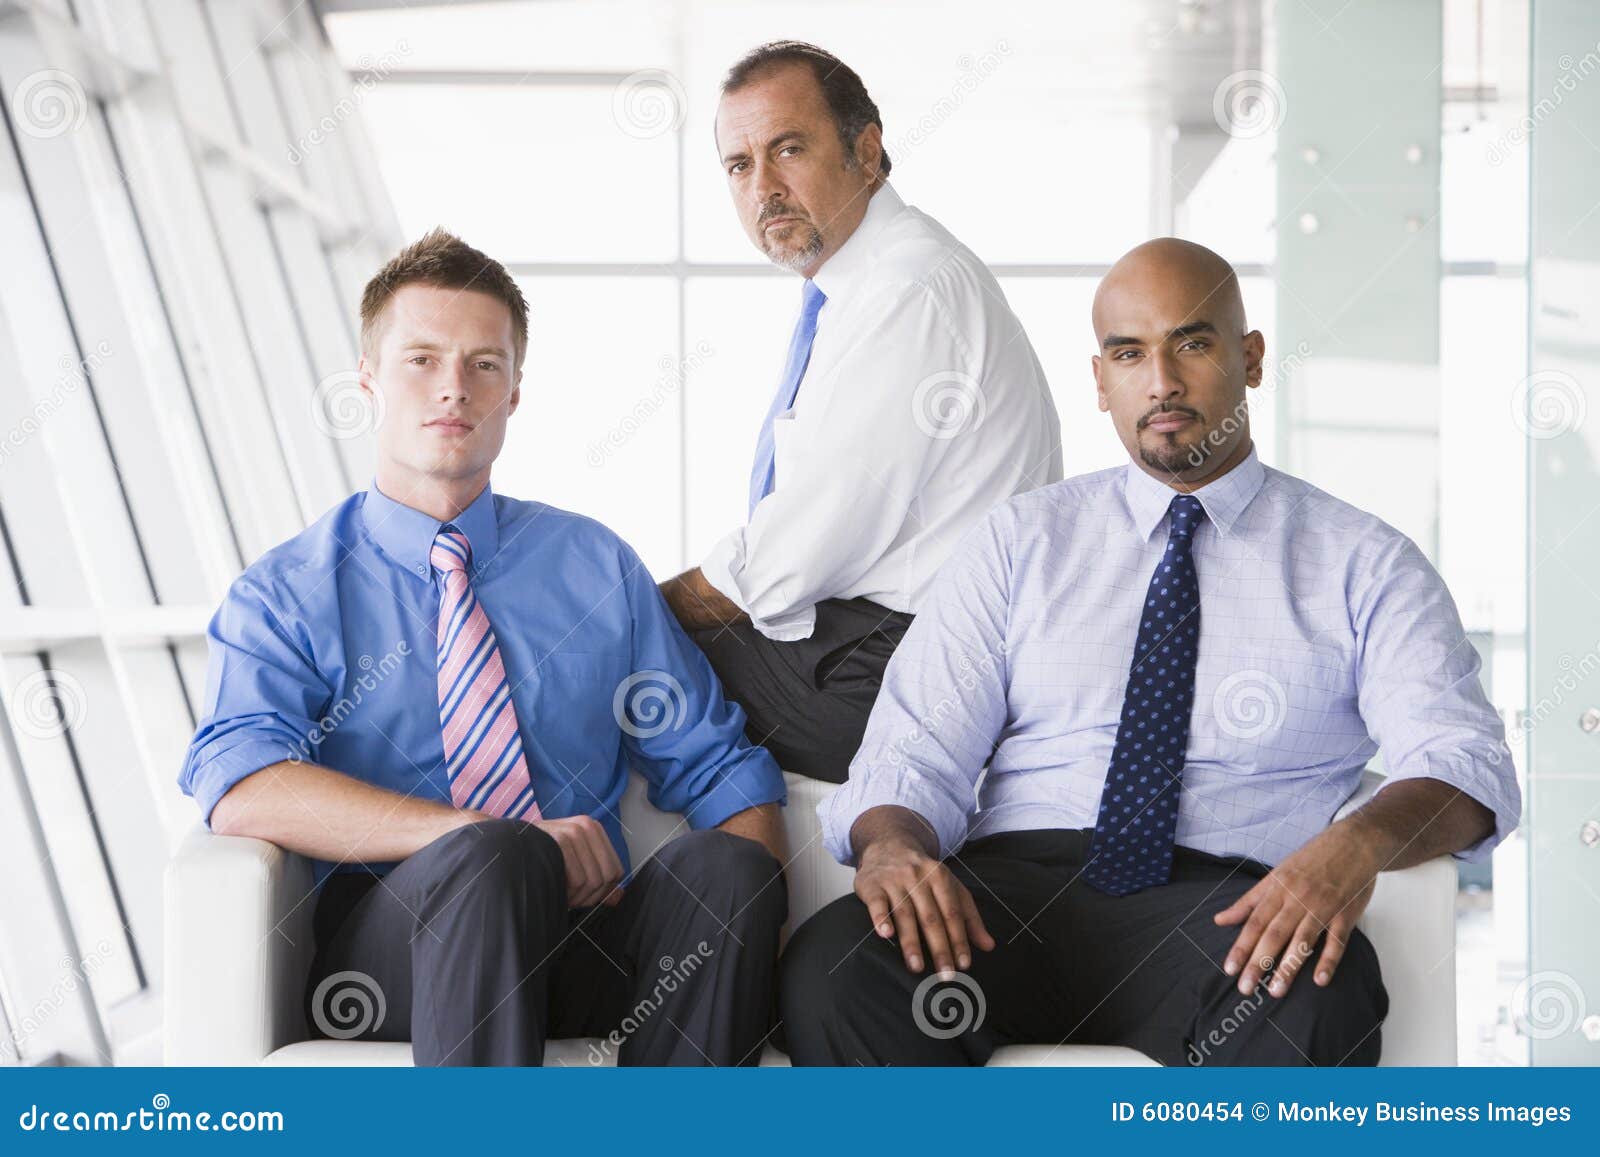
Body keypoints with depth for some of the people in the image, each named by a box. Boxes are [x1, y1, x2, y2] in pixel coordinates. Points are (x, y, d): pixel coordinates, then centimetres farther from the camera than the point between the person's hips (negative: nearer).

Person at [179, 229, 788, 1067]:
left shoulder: (599, 568, 18)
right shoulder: (284, 597, 7)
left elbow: (718, 768, 16)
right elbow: (240, 788, -12)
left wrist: (752, 930, -7)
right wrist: (500, 841, -24)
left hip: (585, 942, 3)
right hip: (391, 954, -3)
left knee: (725, 868, -28)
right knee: (490, 858, -35)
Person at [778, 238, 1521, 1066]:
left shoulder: (1361, 563, 13)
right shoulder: (1022, 540, 18)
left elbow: (1463, 765, 0)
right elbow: (915, 753, 11)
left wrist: (1359, 841, -25)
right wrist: (891, 844, -15)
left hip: (1223, 916, -2)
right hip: (1014, 889, 2)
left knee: (1317, 997, -38)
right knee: (832, 964, -30)